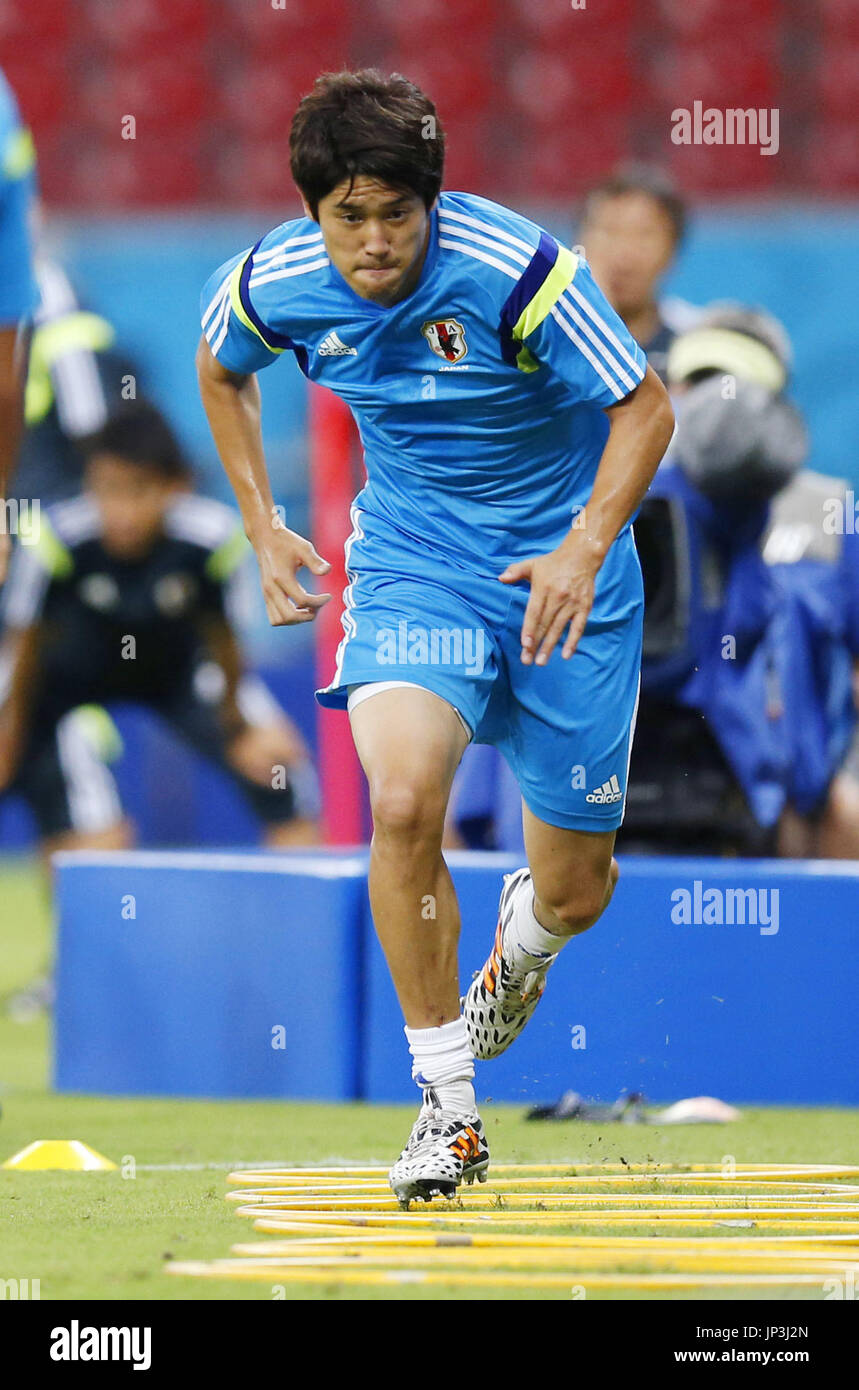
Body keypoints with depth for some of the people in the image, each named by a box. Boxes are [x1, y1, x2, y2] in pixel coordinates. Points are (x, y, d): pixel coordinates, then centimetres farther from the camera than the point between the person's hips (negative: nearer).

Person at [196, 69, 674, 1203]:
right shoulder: (275, 285, -12)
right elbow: (221, 369, 13)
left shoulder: (514, 269, -25)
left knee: (577, 888, 6)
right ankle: (449, 1108, -13)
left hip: (562, 566, -1)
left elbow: (645, 409, -18)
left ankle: (523, 935, 49)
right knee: (403, 802, -27)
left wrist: (584, 548, -32)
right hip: (411, 564, 2)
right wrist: (262, 528, 8)